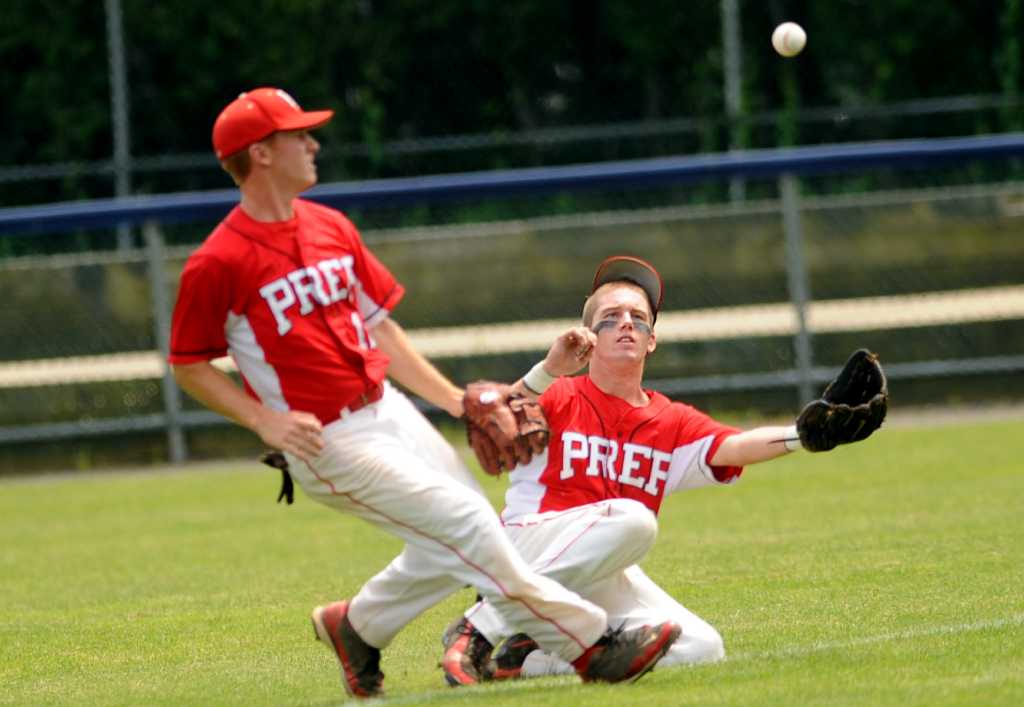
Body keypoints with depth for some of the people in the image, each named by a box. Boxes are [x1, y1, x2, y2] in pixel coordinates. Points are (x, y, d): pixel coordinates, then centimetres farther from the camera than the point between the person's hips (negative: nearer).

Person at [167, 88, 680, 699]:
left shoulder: (331, 228, 9)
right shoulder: (217, 264, -13)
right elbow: (189, 367, -5)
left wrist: (452, 397, 9)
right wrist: (265, 421, -17)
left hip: (391, 412, 8)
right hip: (329, 442, -8)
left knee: (456, 546, 10)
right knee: (466, 523, -14)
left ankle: (356, 627, 30)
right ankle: (591, 647, -9)